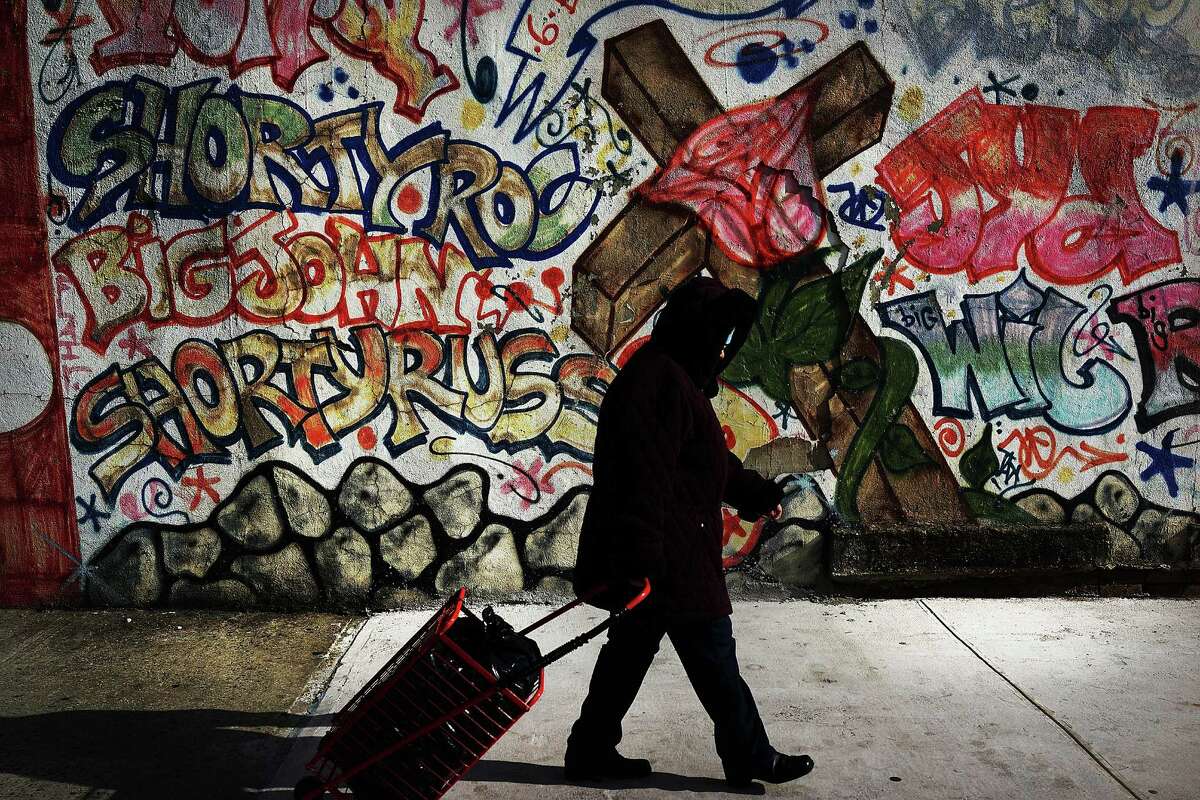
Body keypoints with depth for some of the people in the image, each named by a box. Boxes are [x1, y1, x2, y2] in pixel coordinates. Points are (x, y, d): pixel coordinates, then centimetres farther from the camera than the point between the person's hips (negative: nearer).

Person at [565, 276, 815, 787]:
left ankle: (591, 751, 24)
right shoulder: (659, 379, -18)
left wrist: (756, 493, 38)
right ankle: (750, 756, 15)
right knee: (714, 657, 2)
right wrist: (640, 561, -28)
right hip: (671, 558, -11)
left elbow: (709, 461, 30)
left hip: (649, 558, 11)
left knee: (631, 649, 16)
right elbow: (646, 476, -25)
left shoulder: (678, 379, 18)